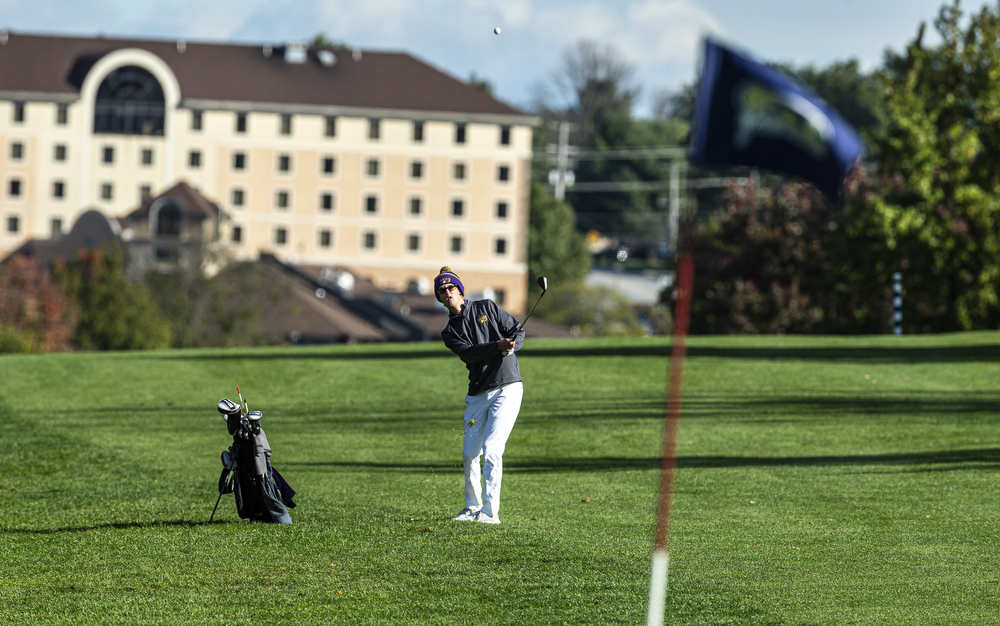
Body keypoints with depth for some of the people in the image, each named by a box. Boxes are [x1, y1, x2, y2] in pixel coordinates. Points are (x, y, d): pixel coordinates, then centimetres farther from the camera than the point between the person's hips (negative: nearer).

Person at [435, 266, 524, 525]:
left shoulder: (488, 308, 8)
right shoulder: (449, 333, 10)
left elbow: (518, 331, 6)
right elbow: (469, 353, -9)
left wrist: (511, 348, -17)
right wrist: (498, 346, -26)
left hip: (507, 389, -4)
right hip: (478, 394, 4)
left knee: (491, 450, -15)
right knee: (469, 454, 7)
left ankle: (490, 512, -14)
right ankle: (472, 508, 26)